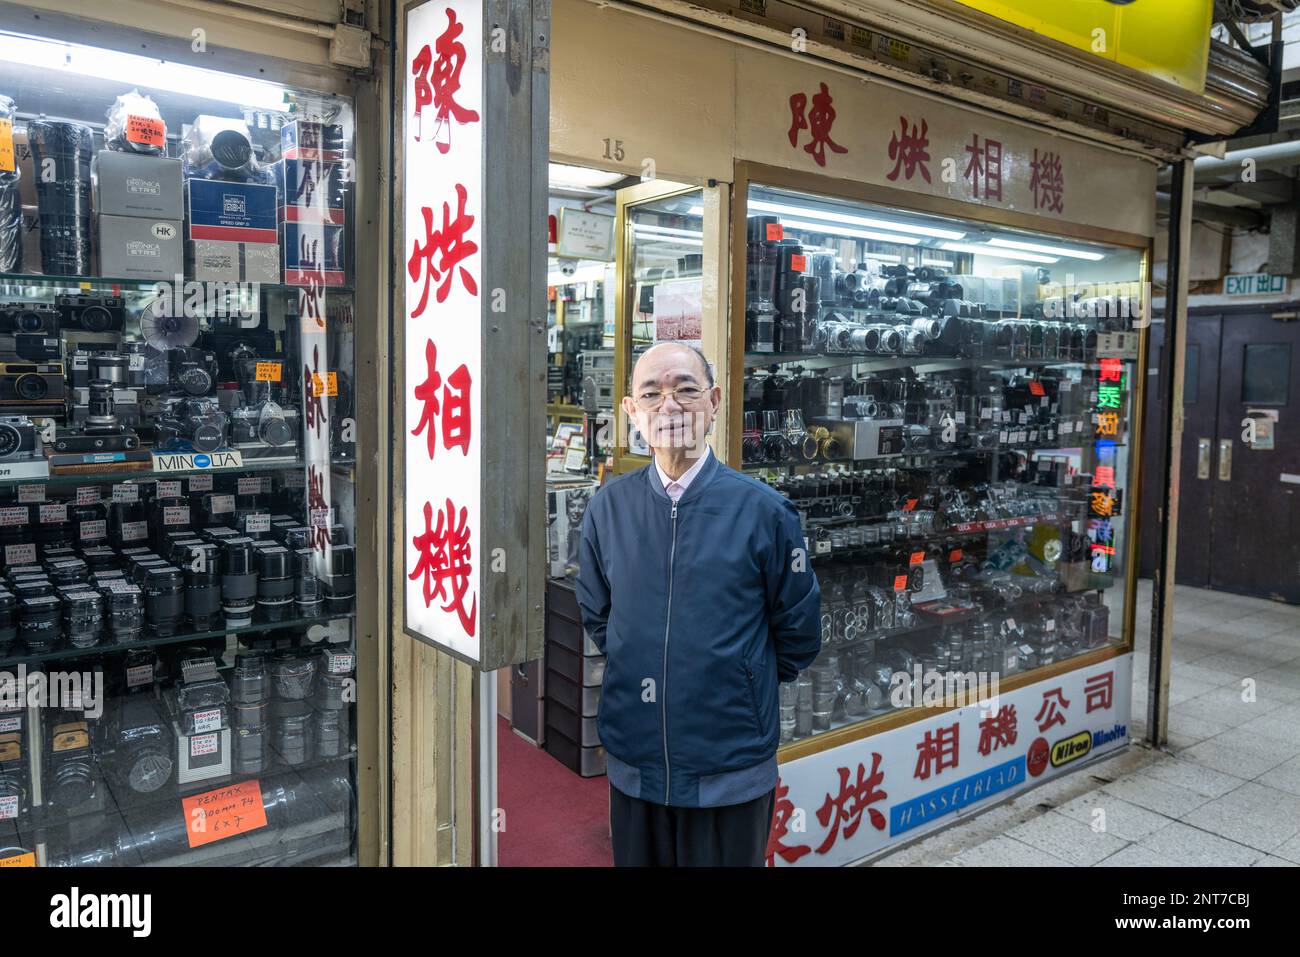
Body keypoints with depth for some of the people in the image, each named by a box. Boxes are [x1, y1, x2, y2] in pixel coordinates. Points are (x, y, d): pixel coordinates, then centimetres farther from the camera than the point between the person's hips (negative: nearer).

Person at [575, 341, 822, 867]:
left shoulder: (764, 511, -10)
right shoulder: (607, 508, -2)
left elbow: (798, 634, 0)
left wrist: (743, 685, 9)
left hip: (732, 770, -2)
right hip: (633, 765, 3)